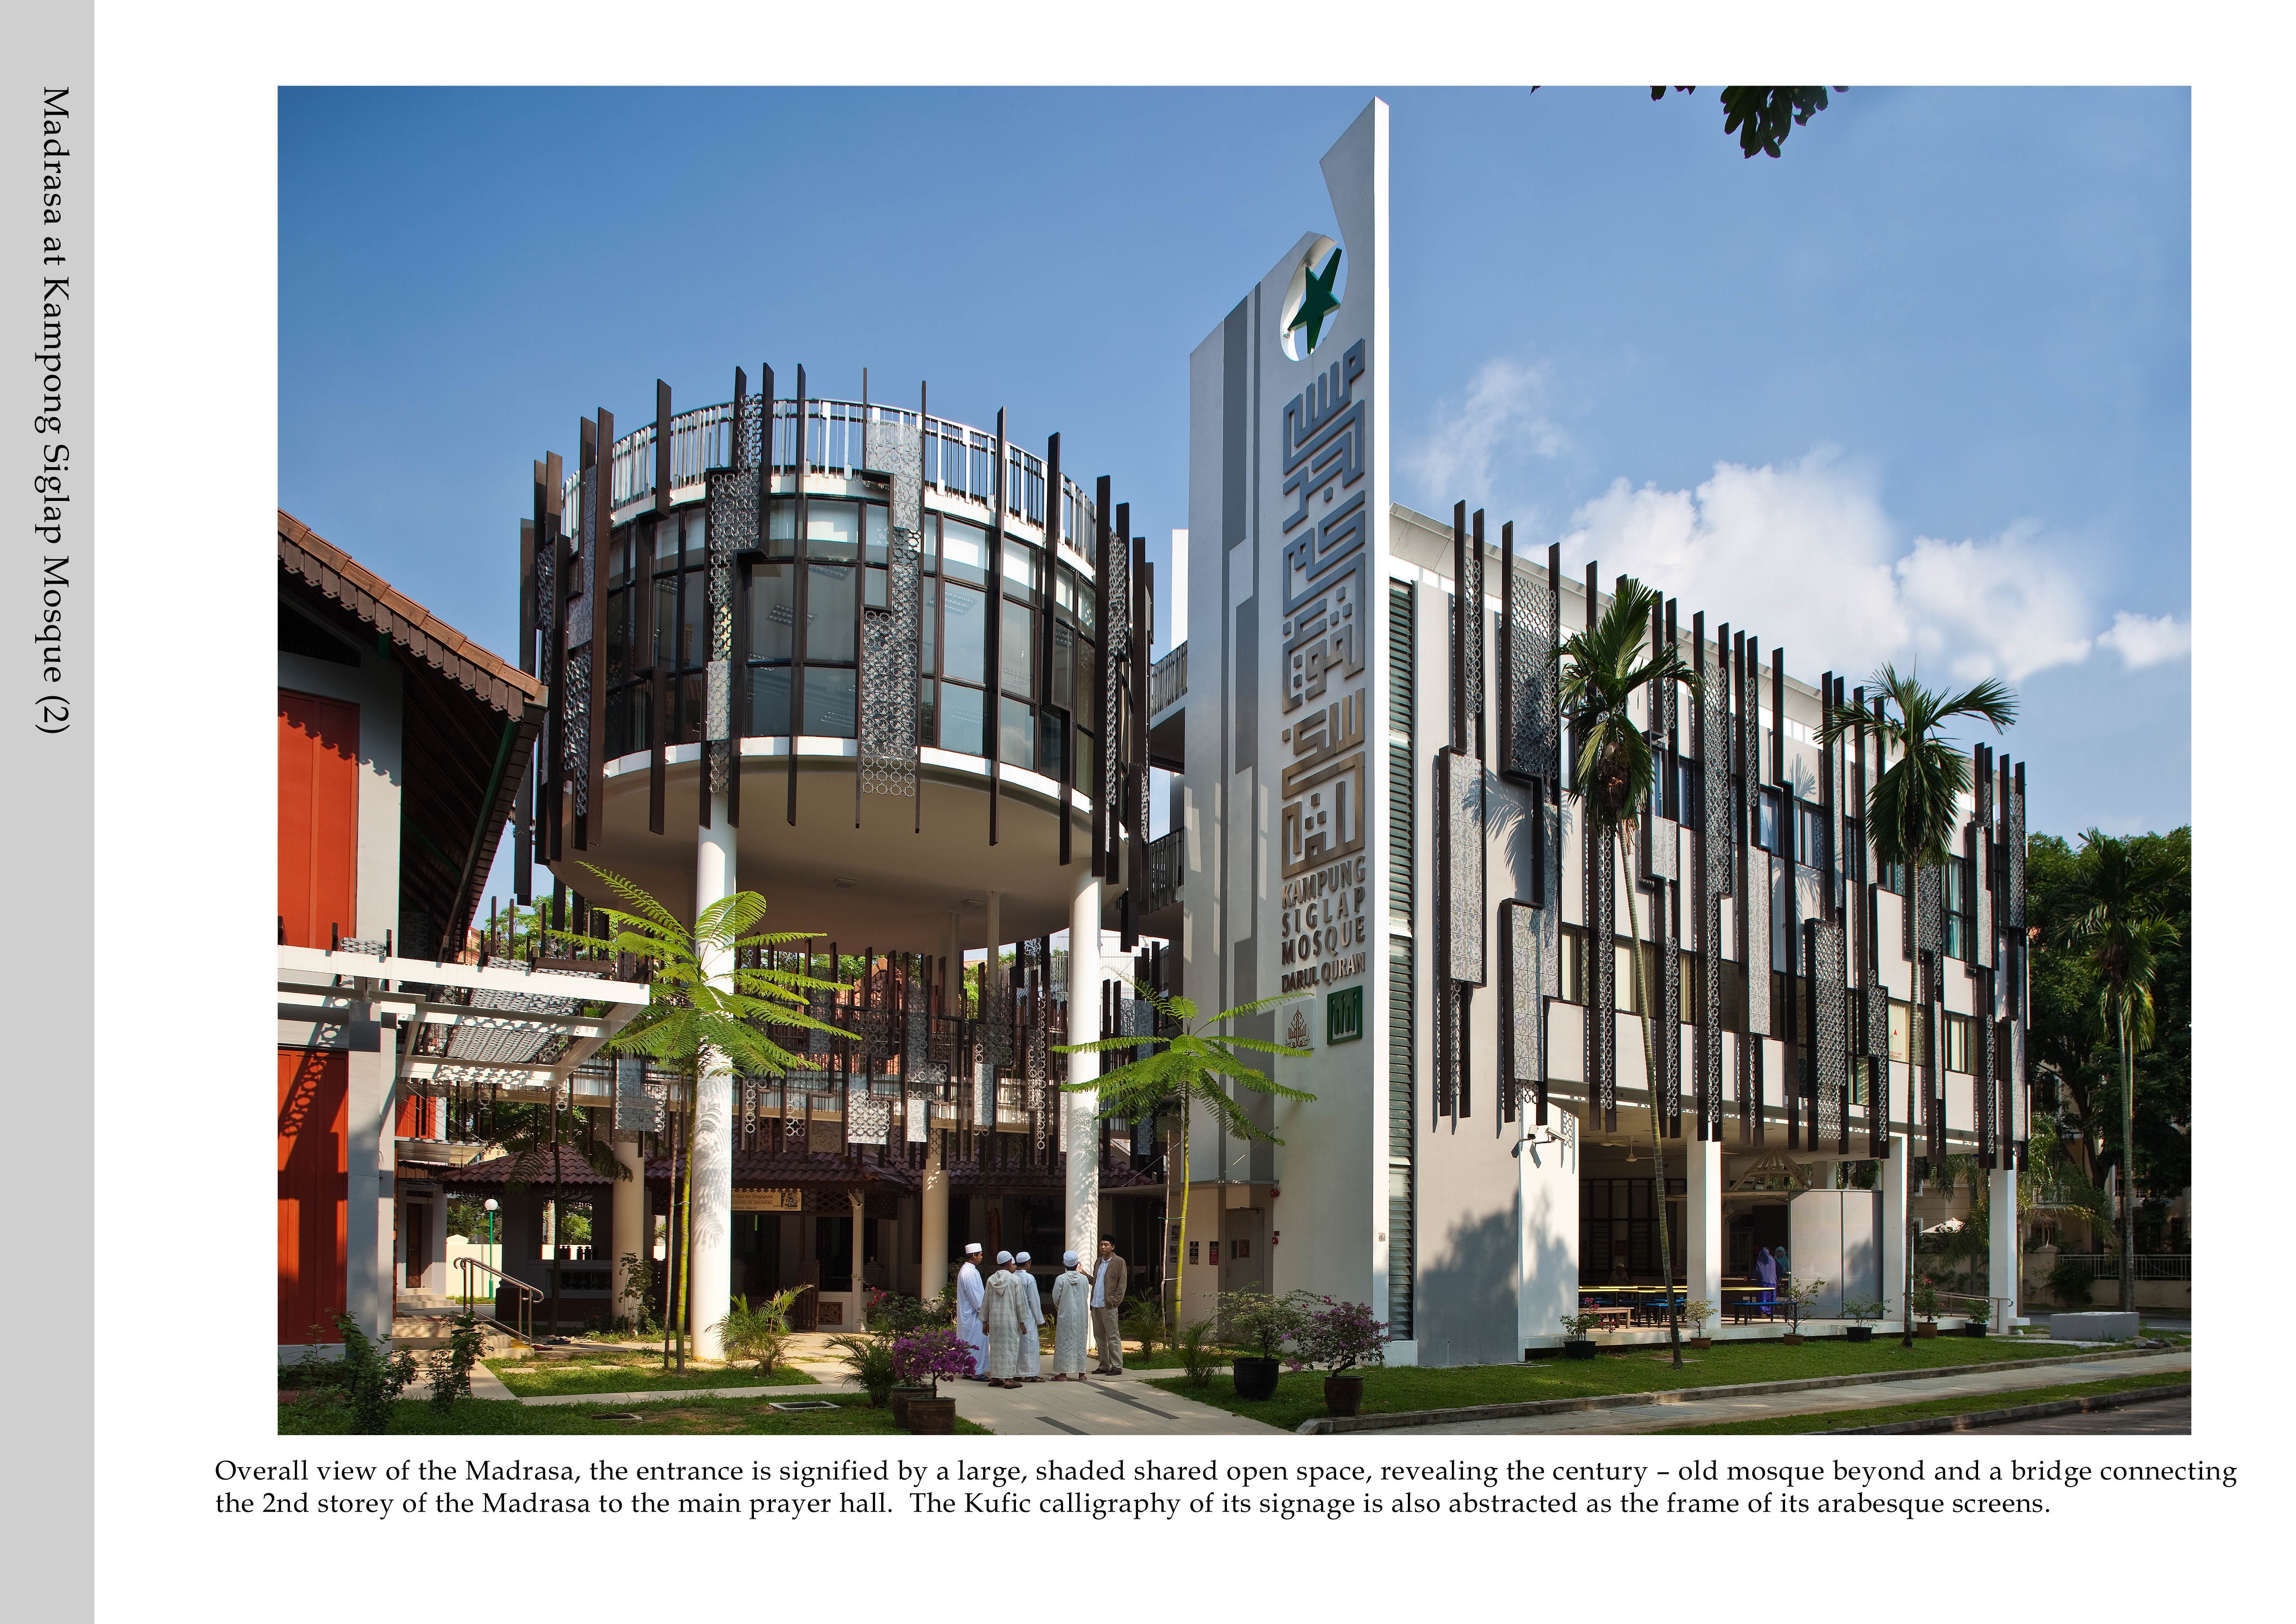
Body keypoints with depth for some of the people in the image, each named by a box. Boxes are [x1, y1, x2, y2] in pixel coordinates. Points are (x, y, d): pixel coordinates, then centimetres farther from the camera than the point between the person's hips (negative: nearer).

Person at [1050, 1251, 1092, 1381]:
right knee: (1080, 1342, 9)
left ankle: (1063, 1373, 3)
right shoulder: (1084, 1279, -1)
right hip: (1081, 1315, 3)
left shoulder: (1061, 1279, -11)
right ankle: (1081, 1373, 11)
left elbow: (1056, 1298, -6)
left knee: (1064, 1343, 3)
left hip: (1065, 1316, -3)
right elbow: (1087, 1295, 8)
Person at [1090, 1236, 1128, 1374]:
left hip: (1109, 1306, -7)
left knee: (1113, 1337, -4)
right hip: (1096, 1305, 7)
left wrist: (1116, 1301, -13)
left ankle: (1117, 1367, -1)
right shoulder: (1099, 1261, 17)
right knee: (1099, 1337, 10)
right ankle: (1104, 1366, 17)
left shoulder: (1119, 1262, -3)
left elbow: (1122, 1284, -6)